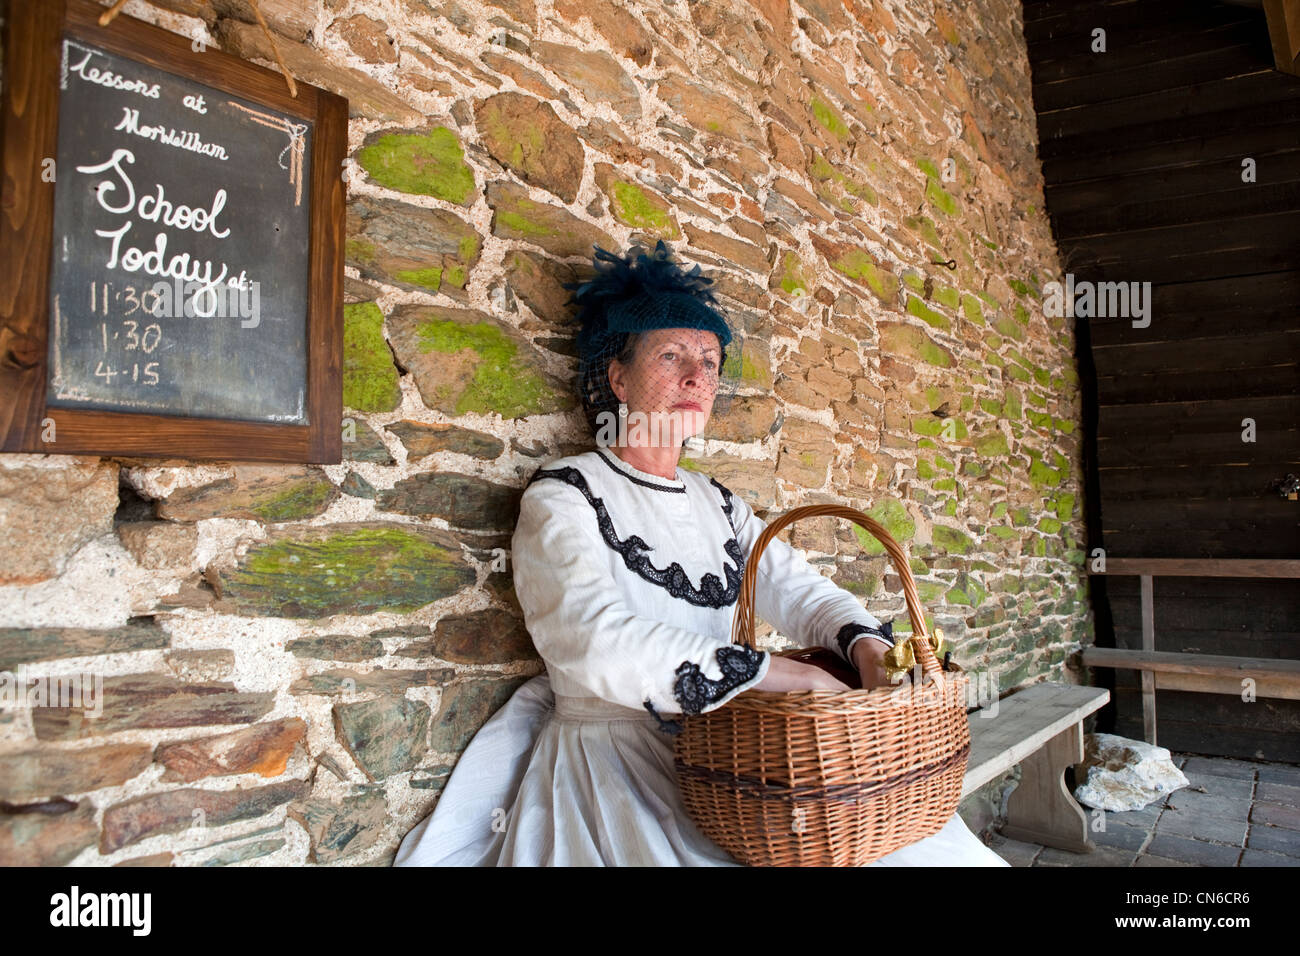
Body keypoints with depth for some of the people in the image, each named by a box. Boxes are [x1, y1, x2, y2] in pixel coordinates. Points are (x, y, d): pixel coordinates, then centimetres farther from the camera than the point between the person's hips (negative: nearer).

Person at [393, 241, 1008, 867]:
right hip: (610, 762, -5)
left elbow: (799, 589, 4)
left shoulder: (719, 506, 15)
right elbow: (597, 643, -22)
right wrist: (785, 674, -25)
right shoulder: (562, 497, -7)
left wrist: (868, 646, -20)